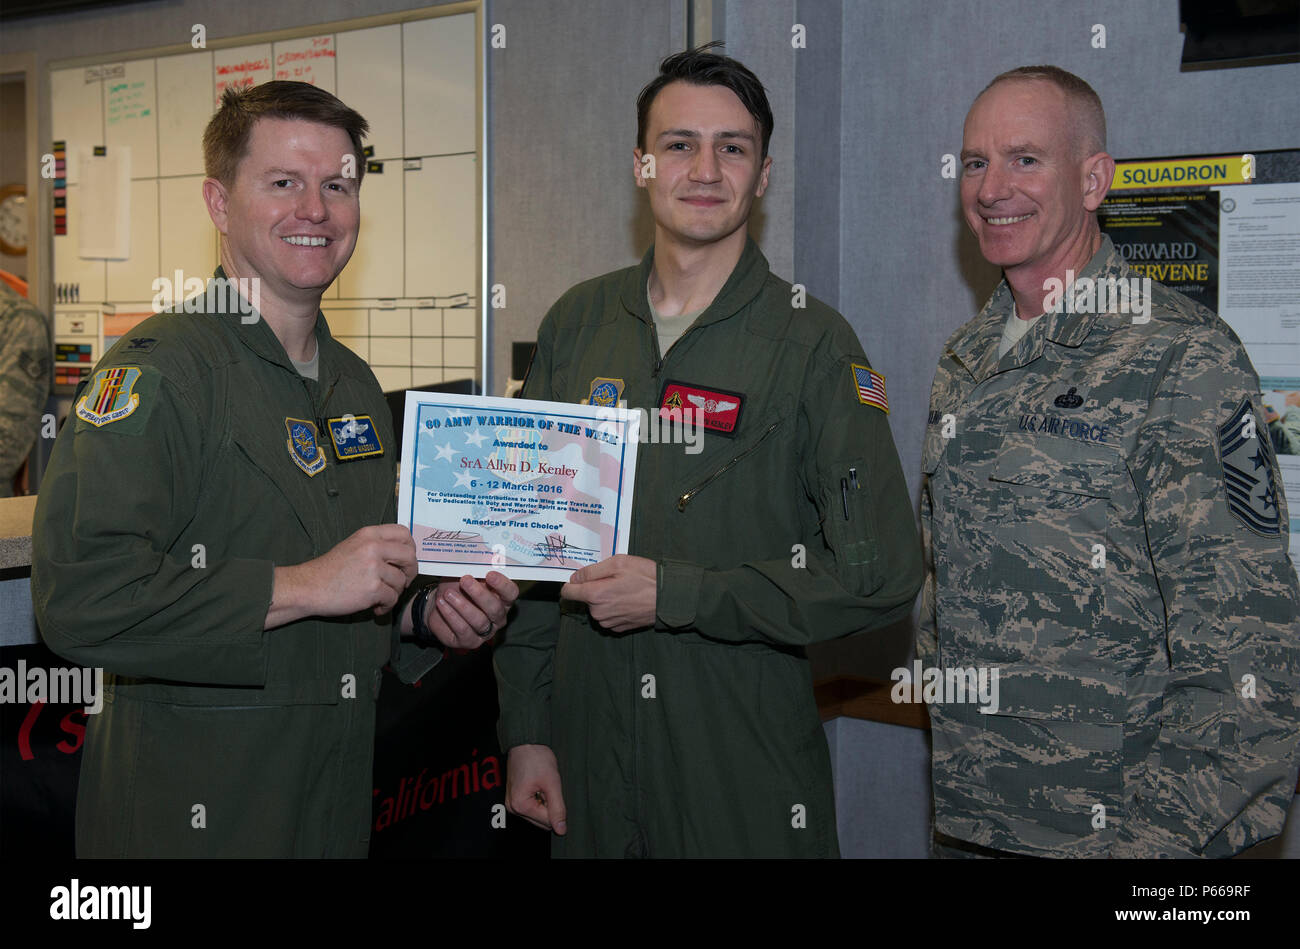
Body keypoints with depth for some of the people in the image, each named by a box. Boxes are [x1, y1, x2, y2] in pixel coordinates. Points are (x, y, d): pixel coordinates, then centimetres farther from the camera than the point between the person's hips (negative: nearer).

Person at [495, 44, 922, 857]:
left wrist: (675, 593, -16)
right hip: (588, 753, 4)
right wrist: (525, 729, 6)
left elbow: (880, 576, -12)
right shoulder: (577, 324, 5)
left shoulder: (813, 342, -7)